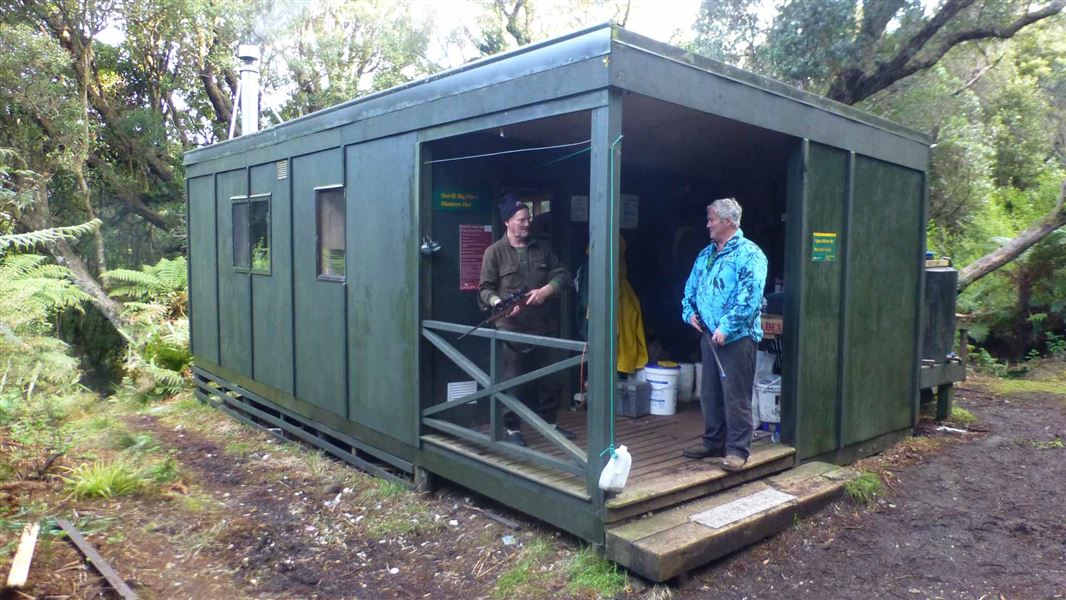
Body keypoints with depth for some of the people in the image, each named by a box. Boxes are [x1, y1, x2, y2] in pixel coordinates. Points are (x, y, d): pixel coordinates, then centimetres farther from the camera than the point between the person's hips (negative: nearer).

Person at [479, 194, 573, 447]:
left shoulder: (542, 248, 12)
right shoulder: (494, 252, -1)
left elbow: (562, 274, 7)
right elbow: (485, 289, -3)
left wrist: (546, 290, -13)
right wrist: (500, 304, -23)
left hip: (544, 327, 4)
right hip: (512, 329, -4)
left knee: (550, 379, 11)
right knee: (514, 381, 1)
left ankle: (549, 422, 28)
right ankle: (513, 428, 15)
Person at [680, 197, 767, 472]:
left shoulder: (749, 254, -11)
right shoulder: (706, 254, 15)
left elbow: (750, 297, -20)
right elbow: (691, 286, 24)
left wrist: (726, 327, -22)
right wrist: (690, 311, 7)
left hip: (737, 337, -8)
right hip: (709, 335, 8)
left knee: (736, 396, -3)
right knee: (710, 394, 15)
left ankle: (737, 449, 6)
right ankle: (713, 442, 27)